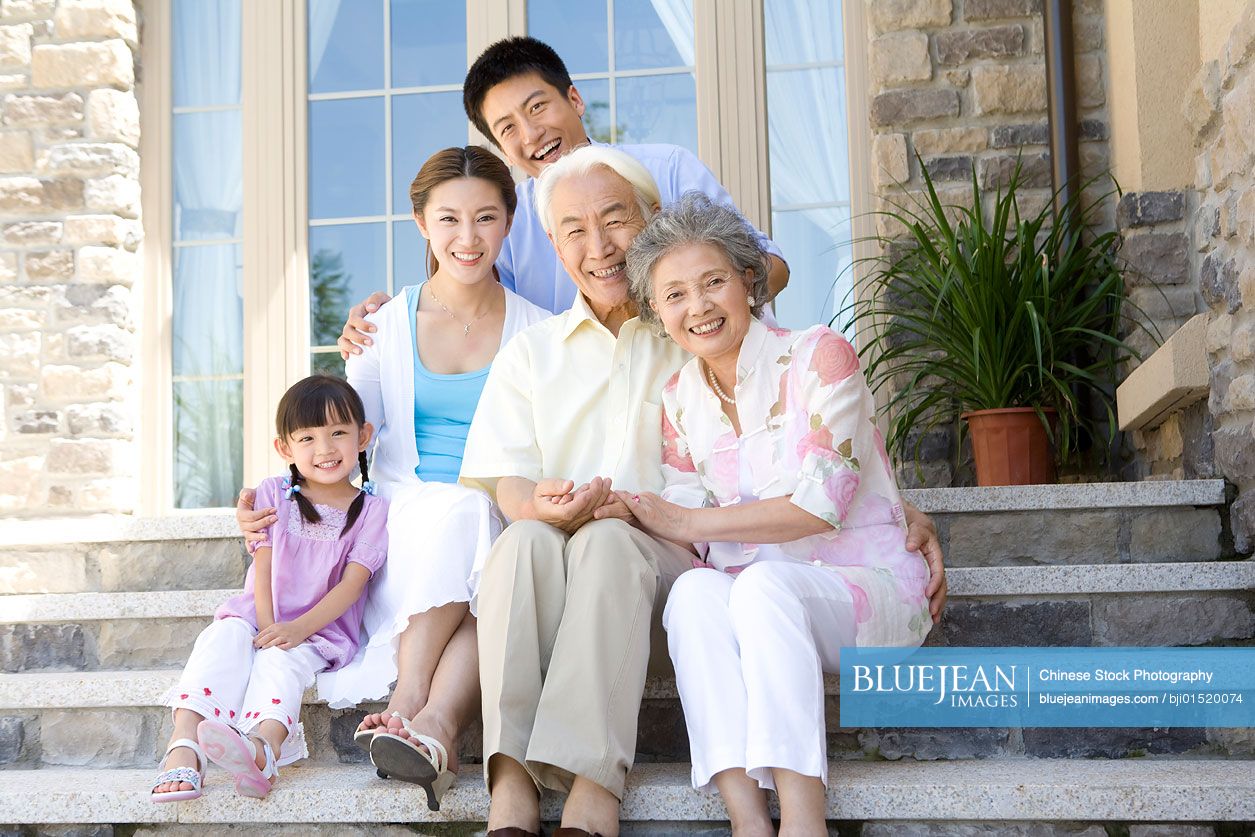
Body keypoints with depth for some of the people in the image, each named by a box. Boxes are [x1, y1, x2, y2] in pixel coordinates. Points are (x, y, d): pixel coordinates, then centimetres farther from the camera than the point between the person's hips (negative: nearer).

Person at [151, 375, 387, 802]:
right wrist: (267, 627, -15)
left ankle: (263, 747, -65)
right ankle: (183, 747, -47)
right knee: (224, 638, -29)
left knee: (281, 660, -34)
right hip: (258, 618, 3)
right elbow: (264, 568, 1)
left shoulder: (371, 510, 2)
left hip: (321, 629, -2)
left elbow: (353, 583, -8)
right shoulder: (273, 494, 9)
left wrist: (298, 629, -20)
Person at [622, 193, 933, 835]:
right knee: (693, 591, -29)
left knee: (763, 583, -35)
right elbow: (691, 539, 4)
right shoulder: (678, 402, 9)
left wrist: (688, 521, -14)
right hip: (757, 600, 4)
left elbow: (820, 505, -15)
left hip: (868, 586, -4)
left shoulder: (818, 357, -7)